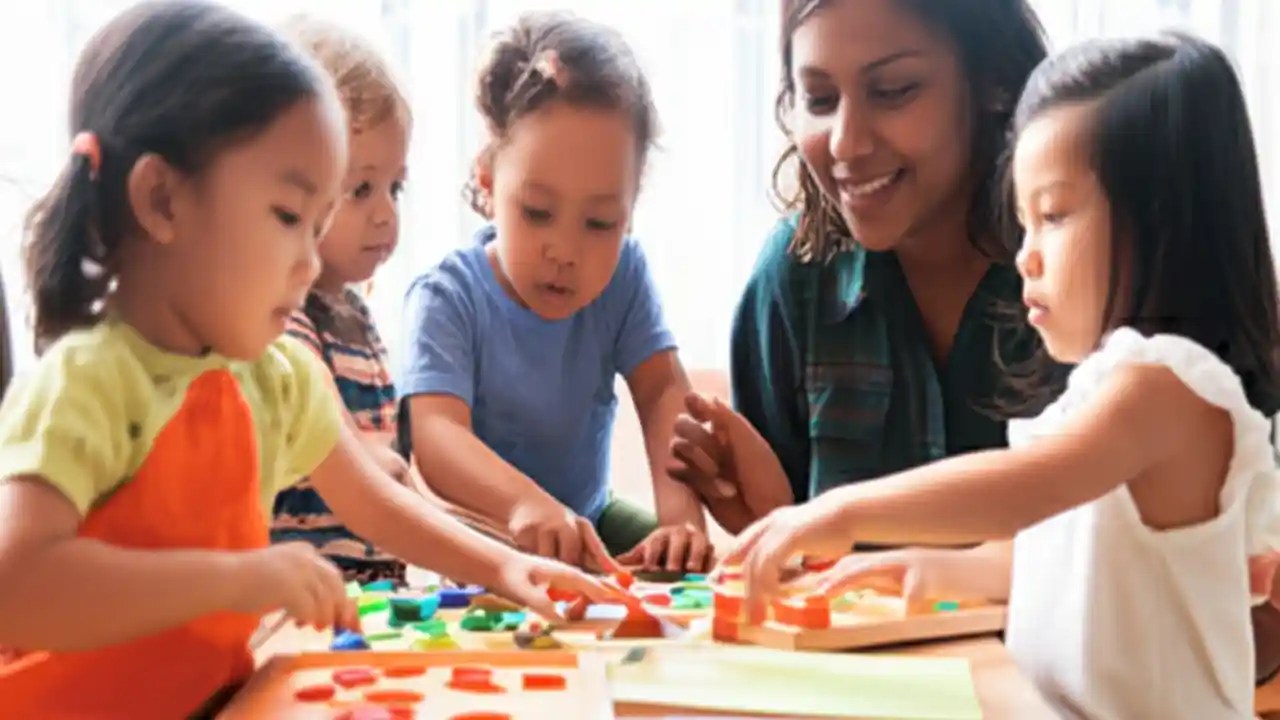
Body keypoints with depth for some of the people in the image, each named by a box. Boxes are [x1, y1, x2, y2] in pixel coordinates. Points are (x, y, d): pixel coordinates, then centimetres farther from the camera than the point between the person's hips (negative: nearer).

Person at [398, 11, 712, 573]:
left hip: (590, 519, 4)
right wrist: (526, 503, -57)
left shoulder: (622, 275, -9)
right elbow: (436, 433, -36)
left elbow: (664, 394, -19)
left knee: (689, 562, -16)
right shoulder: (446, 298, -22)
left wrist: (682, 515, -38)